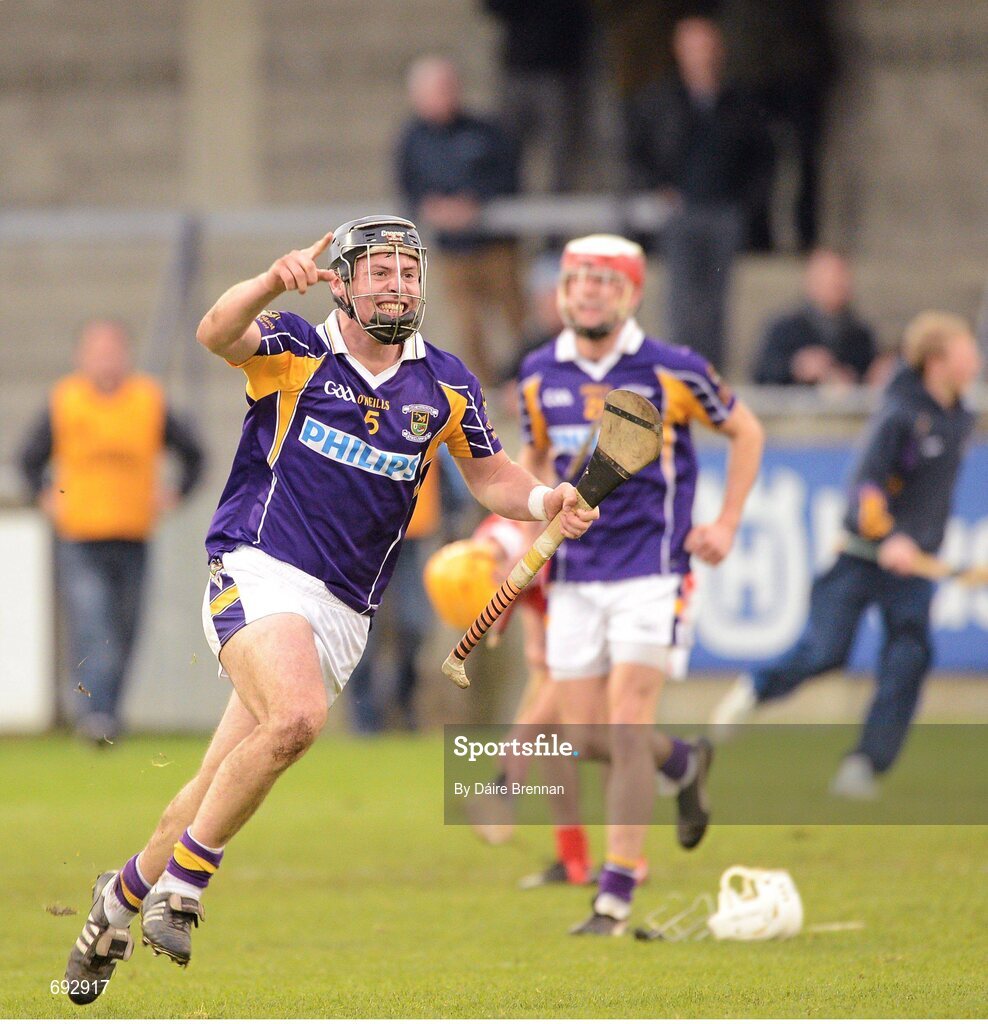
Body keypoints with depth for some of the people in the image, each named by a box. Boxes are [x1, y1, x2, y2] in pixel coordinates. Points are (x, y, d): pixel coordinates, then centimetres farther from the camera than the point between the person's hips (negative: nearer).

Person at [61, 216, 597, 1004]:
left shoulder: (445, 385, 9)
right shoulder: (295, 353, -4)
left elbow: (490, 474, 20)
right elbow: (219, 335, -24)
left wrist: (542, 501, -2)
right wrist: (272, 283, -45)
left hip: (344, 613, 5)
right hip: (258, 576, -5)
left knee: (219, 789, 7)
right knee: (297, 716, -32)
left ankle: (124, 896, 30)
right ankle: (183, 878, -16)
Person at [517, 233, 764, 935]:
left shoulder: (672, 371, -7)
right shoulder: (540, 376, 4)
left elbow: (745, 431, 8)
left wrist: (727, 525, 2)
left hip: (650, 568, -4)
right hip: (574, 576, 5)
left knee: (627, 725, -14)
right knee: (586, 736, 3)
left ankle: (617, 896, -10)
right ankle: (685, 762, 36)